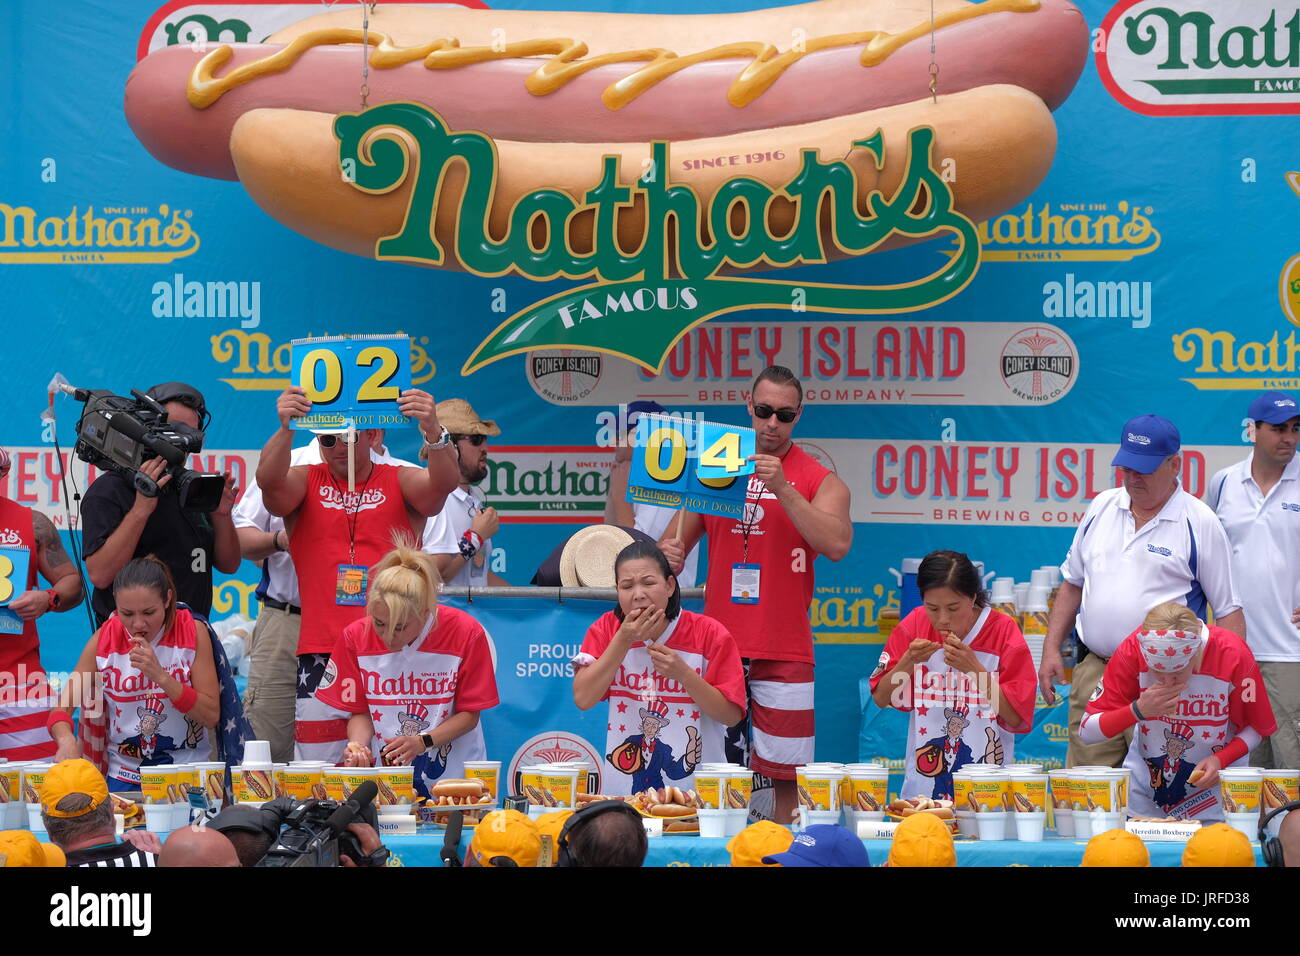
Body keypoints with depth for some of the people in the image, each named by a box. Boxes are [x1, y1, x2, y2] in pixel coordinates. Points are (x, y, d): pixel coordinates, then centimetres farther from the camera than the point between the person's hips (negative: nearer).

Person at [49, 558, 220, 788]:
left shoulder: (192, 632, -4)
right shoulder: (104, 639, 0)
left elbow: (211, 715, -6)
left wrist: (160, 676, -19)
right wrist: (66, 740, -25)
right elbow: (62, 707, -1)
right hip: (123, 776, 1)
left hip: (187, 776, -1)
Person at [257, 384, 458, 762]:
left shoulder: (400, 483, 9)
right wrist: (285, 429, -32)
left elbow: (442, 483, -12)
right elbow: (269, 480, -11)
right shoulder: (305, 483, 10)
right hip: (321, 656, 1)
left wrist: (433, 432, -33)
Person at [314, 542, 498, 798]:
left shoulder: (466, 633, -8)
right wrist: (358, 745, -15)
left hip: (455, 775, -1)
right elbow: (360, 711, 7)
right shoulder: (356, 637, -2)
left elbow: (470, 713, -2)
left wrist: (422, 742, -17)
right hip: (384, 777, 1)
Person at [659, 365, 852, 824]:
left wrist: (781, 488, -19)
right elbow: (677, 537, 16)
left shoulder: (819, 480, 2)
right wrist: (667, 554, -8)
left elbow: (836, 545, -14)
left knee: (783, 773, -2)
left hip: (783, 652, -3)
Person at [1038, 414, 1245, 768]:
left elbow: (1229, 612, -1)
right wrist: (1051, 649, 13)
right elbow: (1073, 584, 21)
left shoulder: (1200, 524, -2)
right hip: (1094, 670, 4)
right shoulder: (1102, 507, 12)